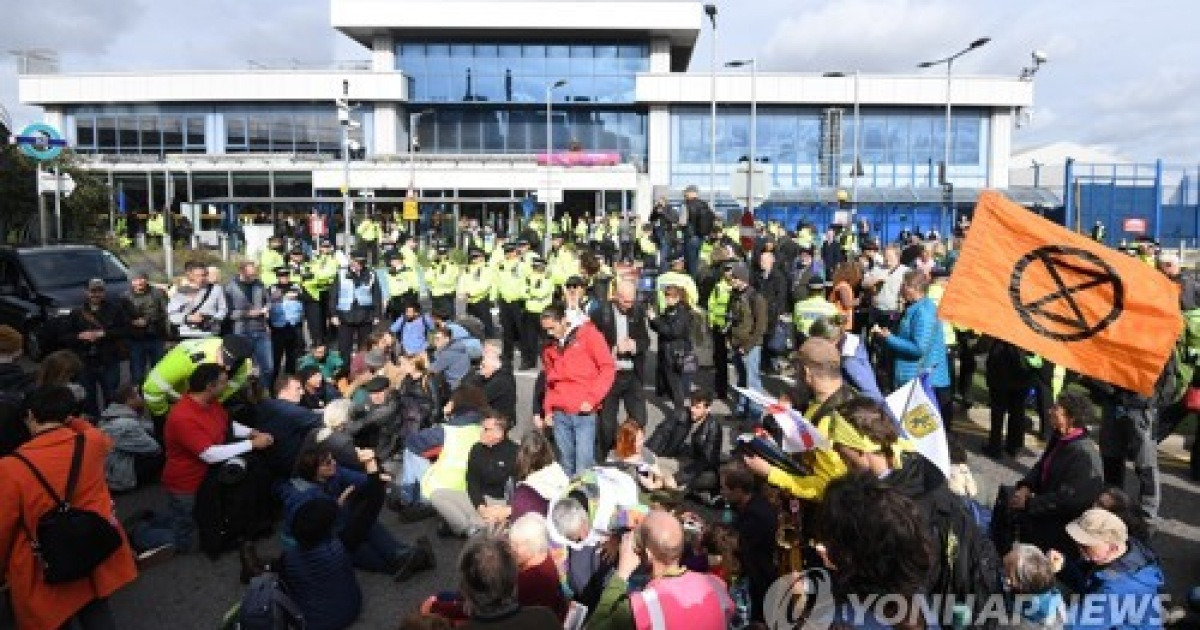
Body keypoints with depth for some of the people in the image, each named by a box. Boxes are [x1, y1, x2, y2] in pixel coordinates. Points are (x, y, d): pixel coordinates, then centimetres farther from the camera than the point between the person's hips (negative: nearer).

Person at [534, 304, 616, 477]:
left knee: (583, 467, -5)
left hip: (584, 413, -4)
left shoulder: (588, 334, -2)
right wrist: (548, 409, 12)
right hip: (559, 414, 4)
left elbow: (608, 367, -4)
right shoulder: (549, 346, 13)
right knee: (566, 465, 6)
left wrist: (592, 398, -9)